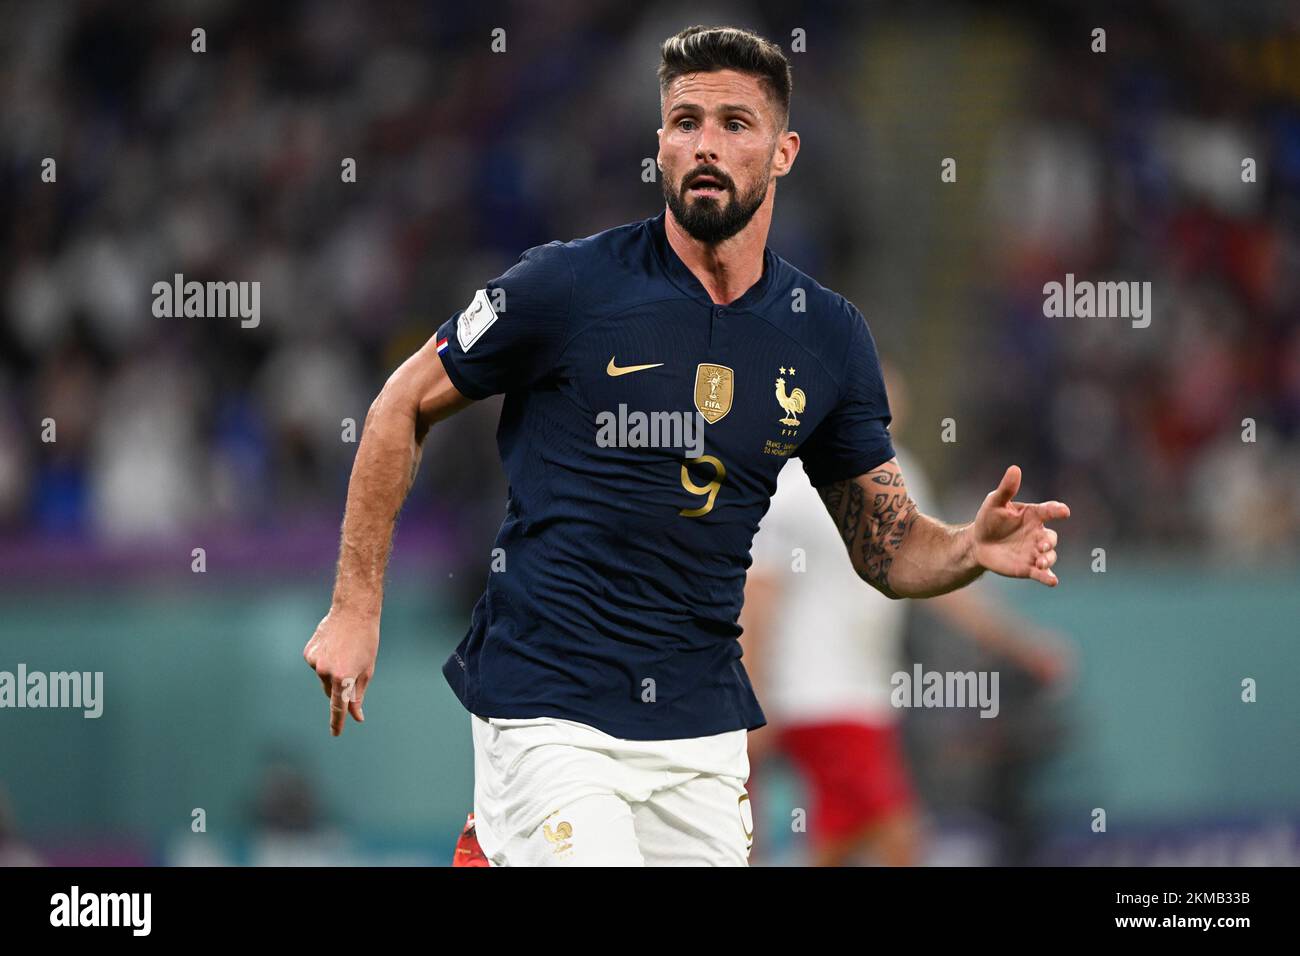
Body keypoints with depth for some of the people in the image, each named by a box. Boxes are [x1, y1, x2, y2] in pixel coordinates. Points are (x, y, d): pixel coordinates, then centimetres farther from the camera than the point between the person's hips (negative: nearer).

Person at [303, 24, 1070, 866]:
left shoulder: (830, 337, 6)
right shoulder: (567, 285, -6)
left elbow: (889, 550, 11)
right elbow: (405, 408, 4)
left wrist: (974, 549, -11)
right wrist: (357, 606, 1)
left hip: (704, 725, 5)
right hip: (549, 712, -5)